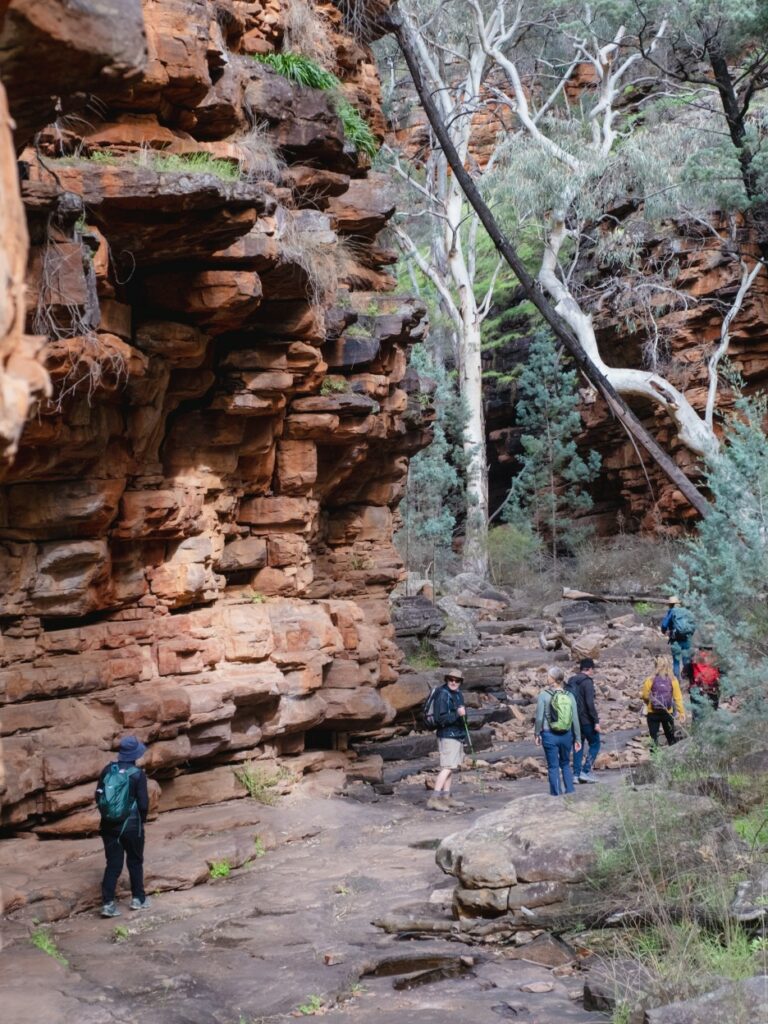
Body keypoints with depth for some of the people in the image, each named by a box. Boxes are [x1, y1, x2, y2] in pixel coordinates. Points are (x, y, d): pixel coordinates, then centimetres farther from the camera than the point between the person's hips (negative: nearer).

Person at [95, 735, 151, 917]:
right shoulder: (138, 774, -12)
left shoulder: (108, 770, -1)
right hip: (131, 825, -3)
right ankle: (138, 899, 24)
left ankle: (107, 903, 2)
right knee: (135, 862, 15)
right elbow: (143, 803, -11)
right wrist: (141, 821, 7)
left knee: (113, 864, 8)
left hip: (109, 825, 3)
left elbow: (98, 797, 4)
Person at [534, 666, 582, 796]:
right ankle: (570, 793, 18)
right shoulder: (569, 696, -3)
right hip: (566, 735, 3)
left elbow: (539, 718, -10)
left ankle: (557, 795, 12)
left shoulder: (544, 695, -11)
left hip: (549, 736, -3)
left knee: (553, 767, 8)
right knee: (565, 764, 20)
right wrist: (577, 738, 8)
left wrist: (537, 734, 5)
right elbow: (575, 719, -1)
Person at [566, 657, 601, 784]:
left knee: (578, 745, 14)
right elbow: (590, 703, -21)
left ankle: (576, 774, 11)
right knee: (595, 744, 5)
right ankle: (586, 771, -4)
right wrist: (596, 721, -19)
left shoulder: (570, 682, 9)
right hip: (586, 720, -7)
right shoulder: (587, 682, -14)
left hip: (574, 720, 7)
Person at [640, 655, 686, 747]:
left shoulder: (650, 680, -12)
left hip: (652, 713, -1)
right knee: (671, 737, 17)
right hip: (667, 713, 1)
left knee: (654, 738, 6)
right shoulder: (673, 680, -9)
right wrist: (682, 713, -6)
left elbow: (644, 696, -6)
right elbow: (678, 698, -10)